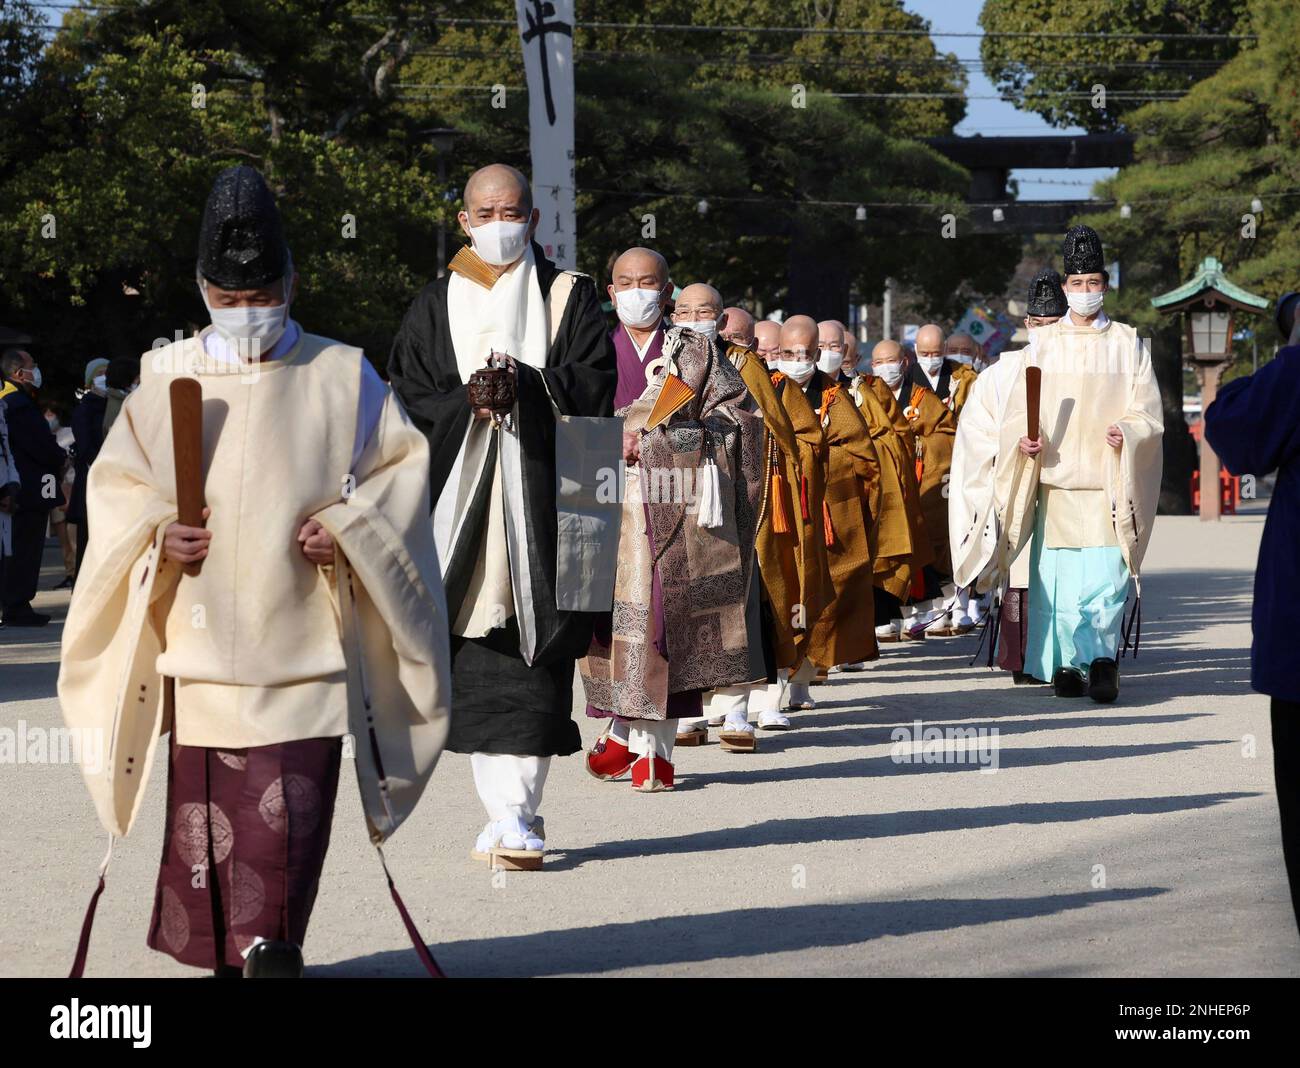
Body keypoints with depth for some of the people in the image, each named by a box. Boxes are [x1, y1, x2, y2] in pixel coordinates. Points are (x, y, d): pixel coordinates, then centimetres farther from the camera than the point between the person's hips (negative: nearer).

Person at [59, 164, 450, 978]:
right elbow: (115, 482, 11)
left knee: (290, 808, -10)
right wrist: (155, 536, -7)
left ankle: (271, 946, -4)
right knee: (206, 809, 4)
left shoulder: (341, 377, 4)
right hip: (199, 638, 2)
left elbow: (401, 468, 7)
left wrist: (351, 529, -9)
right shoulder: (166, 378, 8)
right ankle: (222, 946, 16)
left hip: (303, 644, -2)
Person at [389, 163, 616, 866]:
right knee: (475, 670, -2)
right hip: (463, 505, 2)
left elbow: (596, 385, -1)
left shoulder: (569, 296, 10)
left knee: (532, 669, -8)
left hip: (540, 504, -2)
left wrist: (525, 384, -16)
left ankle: (516, 818, -7)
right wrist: (467, 404, -12)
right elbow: (406, 397, 6)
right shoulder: (435, 305, 14)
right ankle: (511, 818, 4)